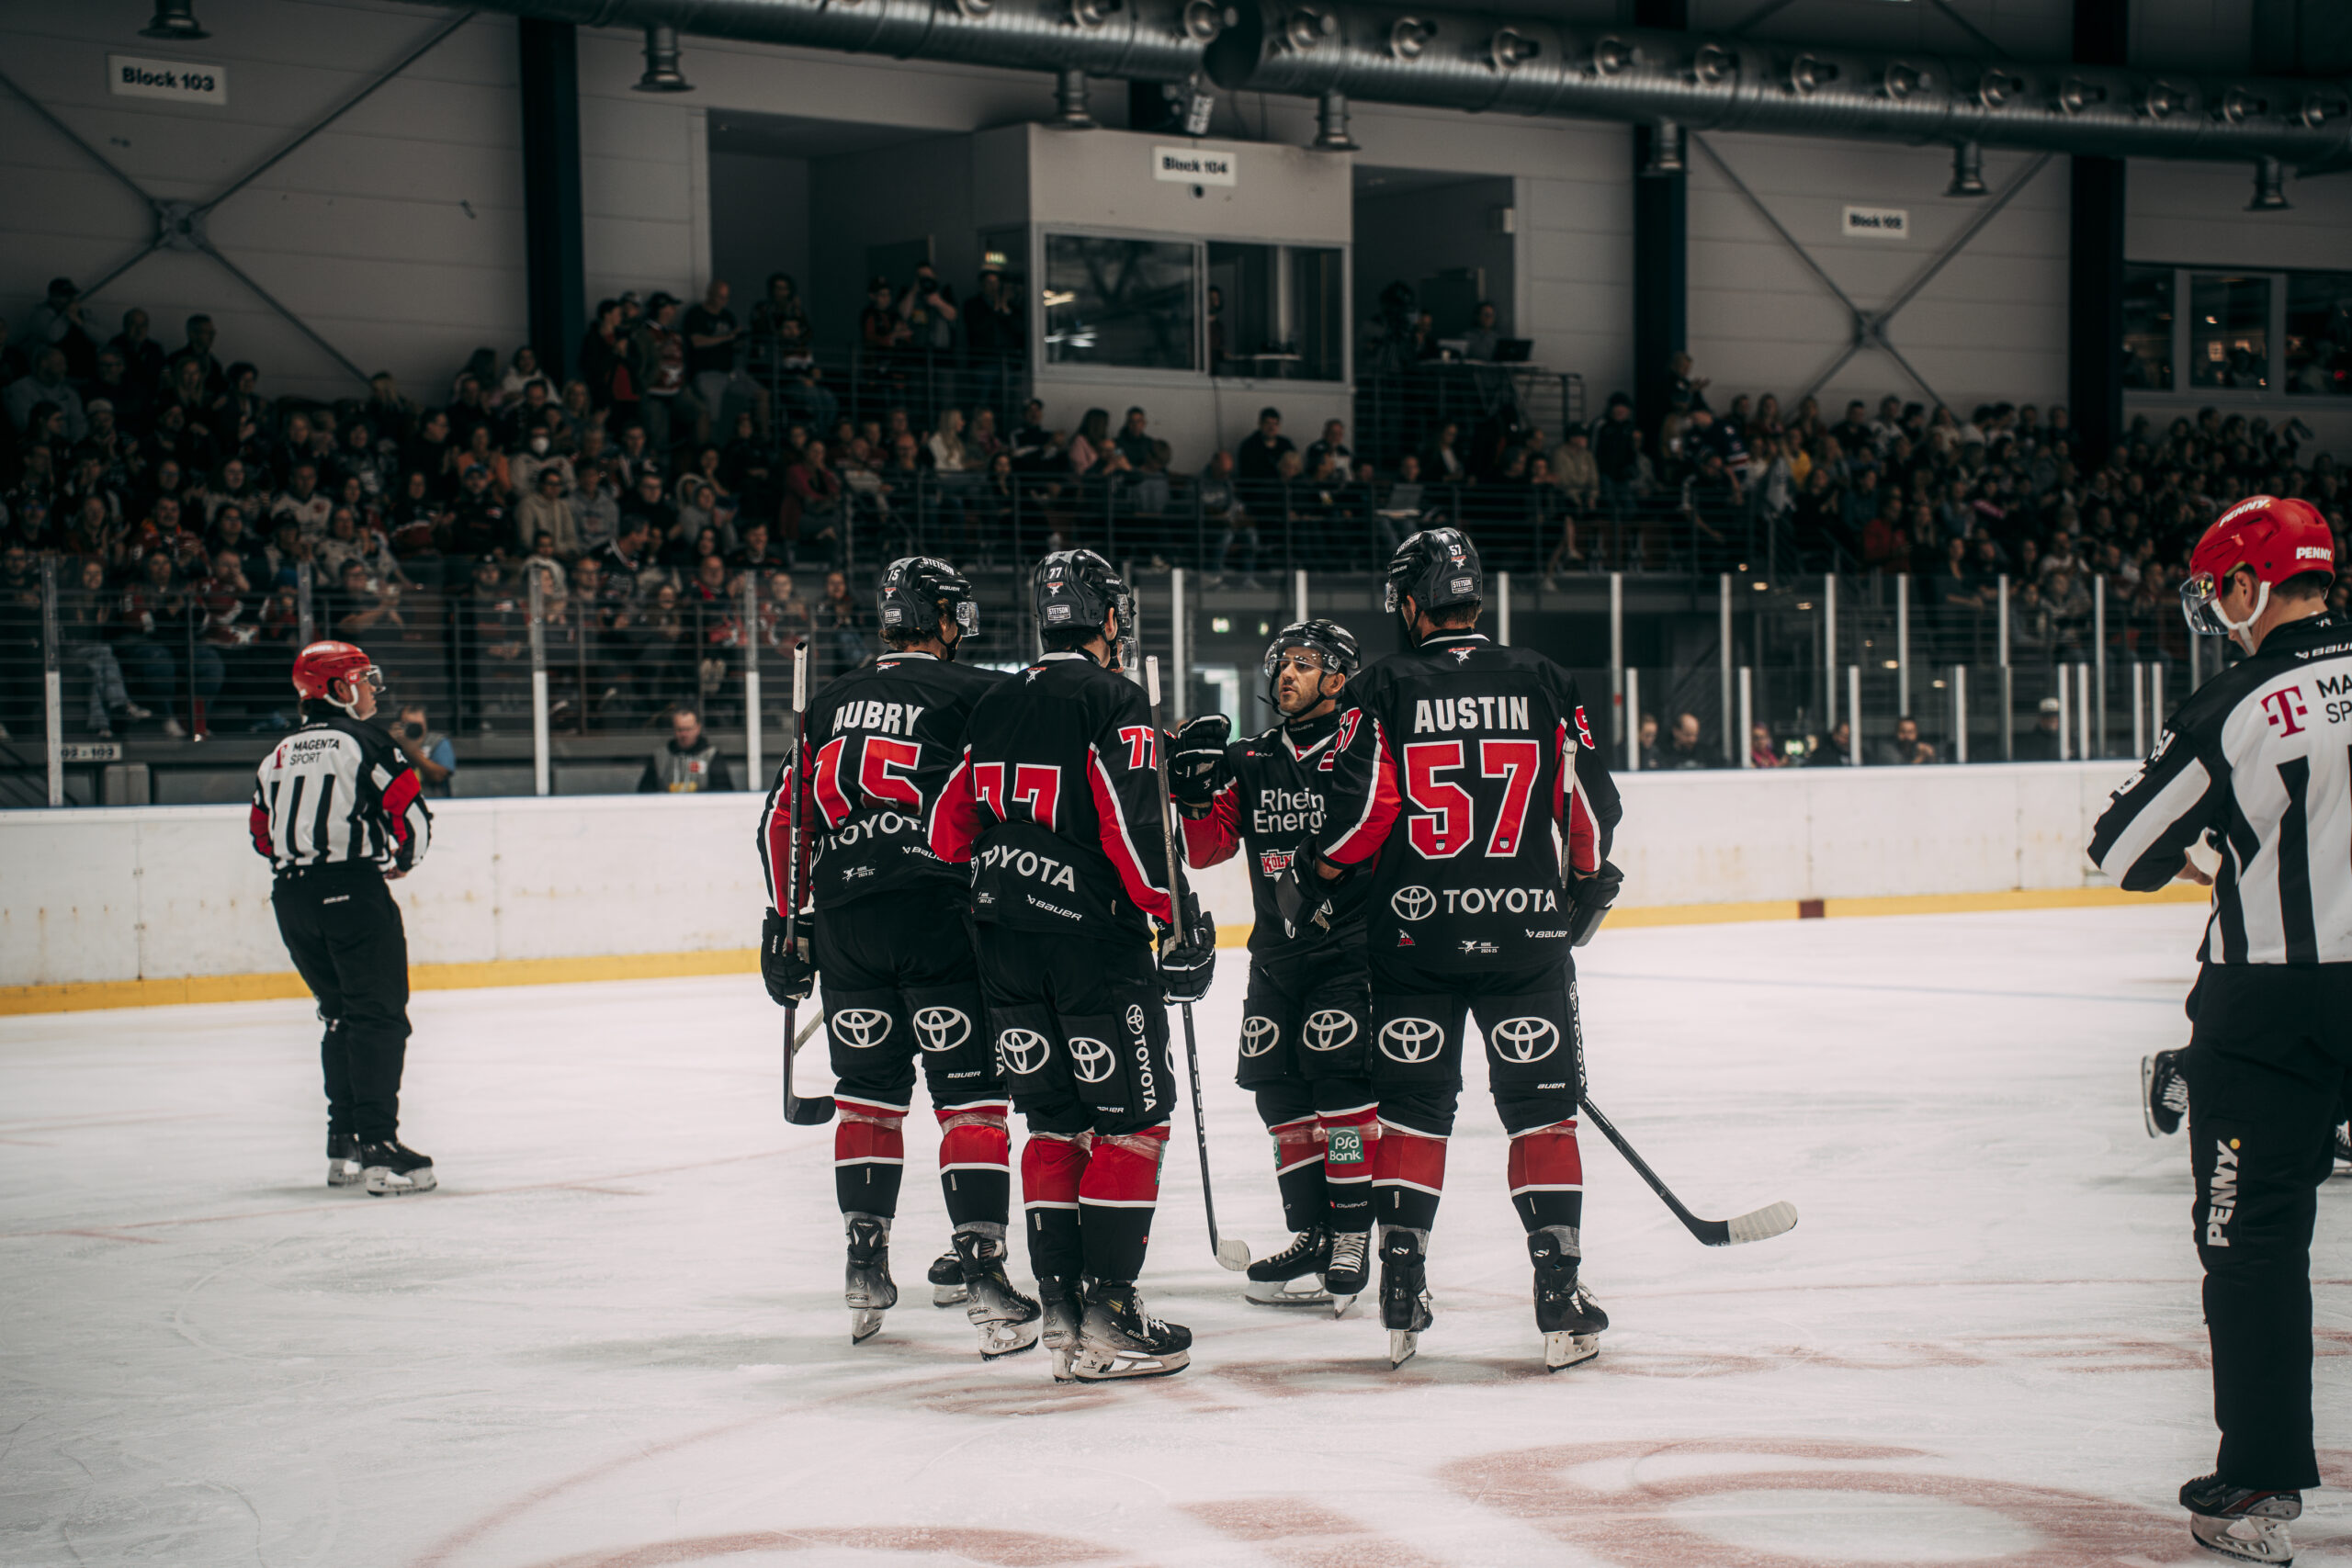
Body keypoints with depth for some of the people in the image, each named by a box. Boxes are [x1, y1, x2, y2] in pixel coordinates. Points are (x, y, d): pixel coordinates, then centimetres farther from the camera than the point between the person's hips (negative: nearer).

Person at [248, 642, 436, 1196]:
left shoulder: (279, 755, 15)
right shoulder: (364, 742, -4)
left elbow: (263, 838, 18)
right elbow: (412, 814, -9)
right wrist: (402, 859, 11)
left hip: (292, 900, 7)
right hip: (352, 891, -7)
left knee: (342, 1016, 18)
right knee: (379, 1018, -6)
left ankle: (343, 1147, 18)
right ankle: (378, 1147, -16)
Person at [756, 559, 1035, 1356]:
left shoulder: (832, 701, 17)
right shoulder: (974, 692, 2)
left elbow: (785, 816, 17)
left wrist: (784, 923, 20)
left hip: (845, 921, 5)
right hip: (942, 914, -4)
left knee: (868, 1093, 16)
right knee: (970, 1096, -2)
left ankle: (865, 1265, 14)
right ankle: (977, 1266, -10)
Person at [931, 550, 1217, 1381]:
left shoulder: (996, 705, 11)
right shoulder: (1113, 702, -10)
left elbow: (951, 828, 15)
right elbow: (1133, 828, -18)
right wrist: (1180, 918, -9)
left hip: (1006, 943, 7)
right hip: (1093, 938, -7)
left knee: (1055, 1122, 13)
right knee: (1132, 1121, 0)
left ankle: (1062, 1308, 13)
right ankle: (1108, 1318, -5)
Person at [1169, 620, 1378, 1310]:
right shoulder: (1250, 760, 10)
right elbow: (1206, 849, 6)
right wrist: (1194, 790, -10)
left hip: (1352, 945, -6)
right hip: (1277, 951, 6)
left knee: (1338, 1075, -13)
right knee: (1278, 1086, 7)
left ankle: (1352, 1240, -8)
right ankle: (1311, 1236, 16)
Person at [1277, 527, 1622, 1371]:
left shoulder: (1384, 690, -2)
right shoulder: (1542, 682, 2)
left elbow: (1362, 812, -7)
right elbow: (1593, 802, 3)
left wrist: (1306, 883, 8)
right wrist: (1588, 888, 20)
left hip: (1414, 934, 0)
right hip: (1525, 931, 0)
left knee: (1413, 1109, 11)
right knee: (1542, 1109, 6)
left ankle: (1402, 1297, 9)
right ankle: (1561, 1304, 0)